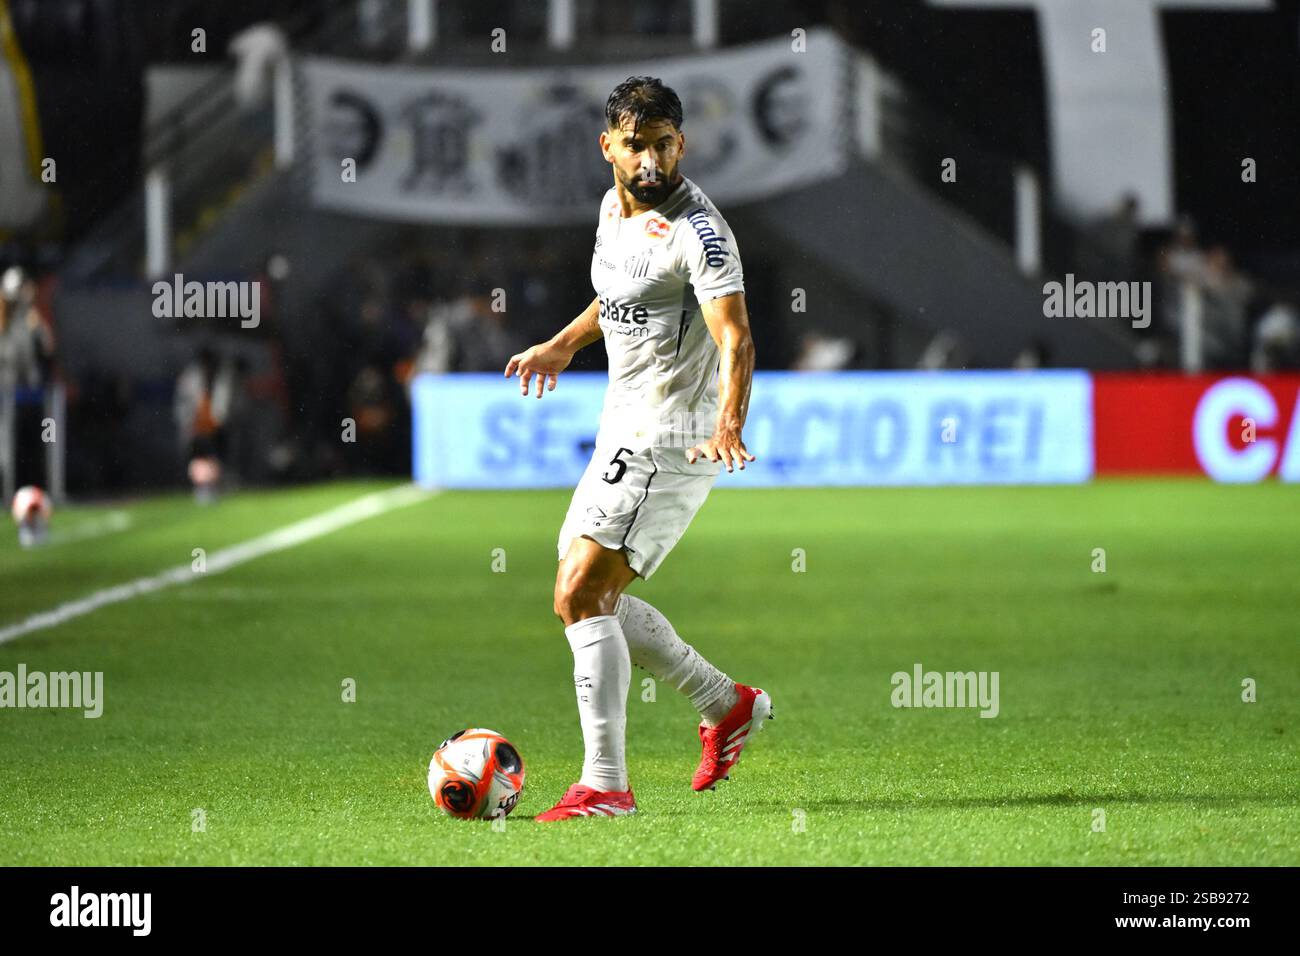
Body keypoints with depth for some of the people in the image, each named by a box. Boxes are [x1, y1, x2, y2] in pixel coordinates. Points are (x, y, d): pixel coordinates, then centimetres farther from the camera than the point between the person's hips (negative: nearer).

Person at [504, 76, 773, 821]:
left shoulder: (698, 230, -19)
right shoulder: (615, 207, 8)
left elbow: (735, 338, -29)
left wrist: (730, 424, -44)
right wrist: (564, 344, 35)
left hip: (670, 442, -9)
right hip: (624, 434, 9)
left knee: (580, 597, -15)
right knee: (592, 598, 15)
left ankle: (606, 786, -12)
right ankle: (728, 705, 29)